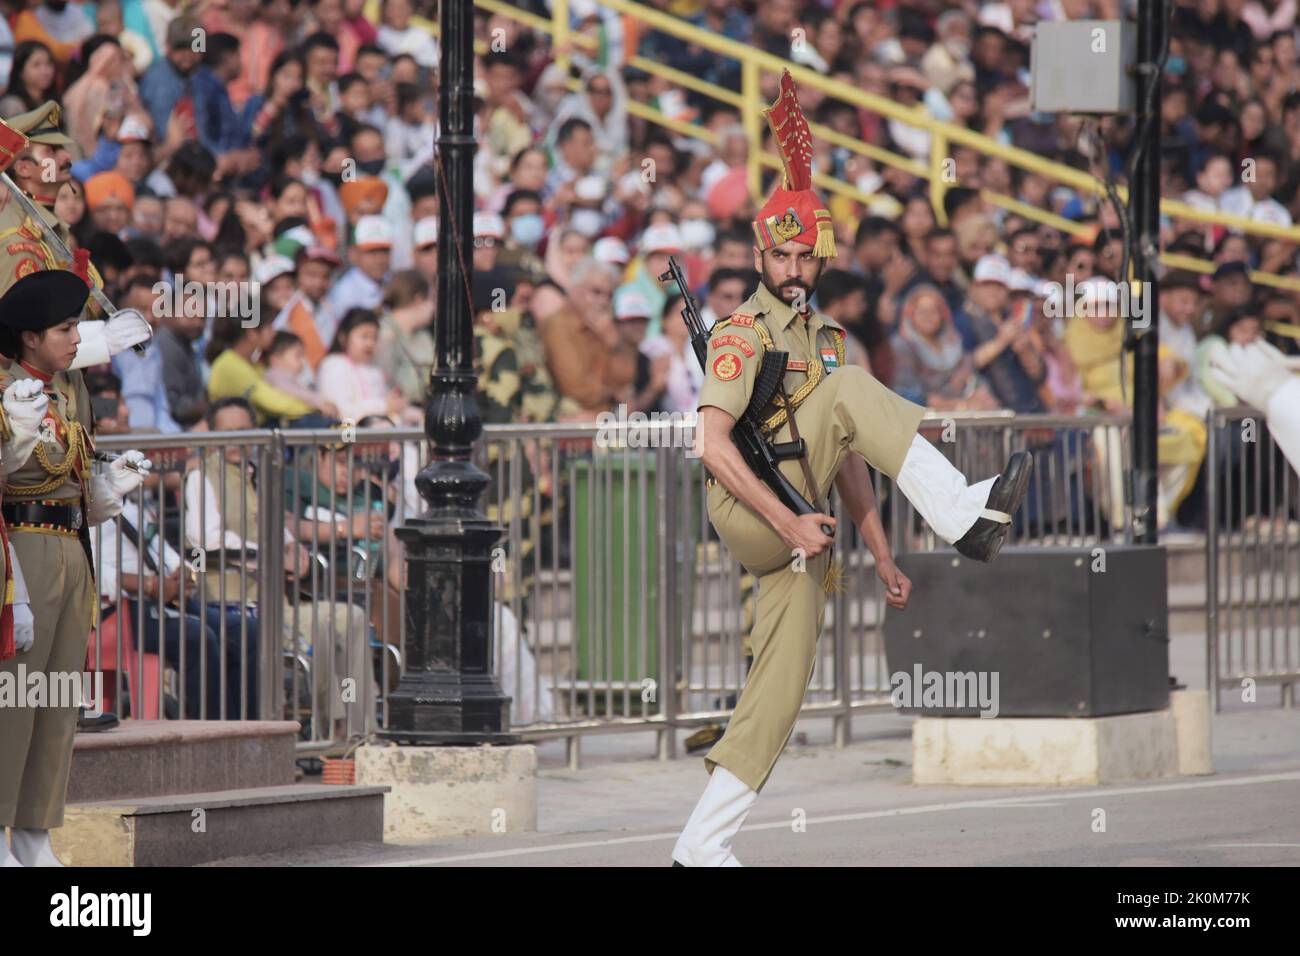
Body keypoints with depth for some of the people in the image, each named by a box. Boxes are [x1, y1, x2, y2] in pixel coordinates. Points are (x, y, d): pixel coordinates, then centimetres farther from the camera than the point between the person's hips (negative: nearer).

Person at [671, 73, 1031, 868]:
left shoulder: (827, 341, 21)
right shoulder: (742, 336, -4)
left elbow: (848, 458, 23)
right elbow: (715, 446, -15)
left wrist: (884, 557, 18)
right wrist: (789, 520, -21)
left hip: (799, 537, 8)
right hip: (748, 515, -8)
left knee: (781, 693, 1)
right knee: (850, 387, -21)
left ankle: (704, 846, 4)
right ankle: (964, 518, -33)